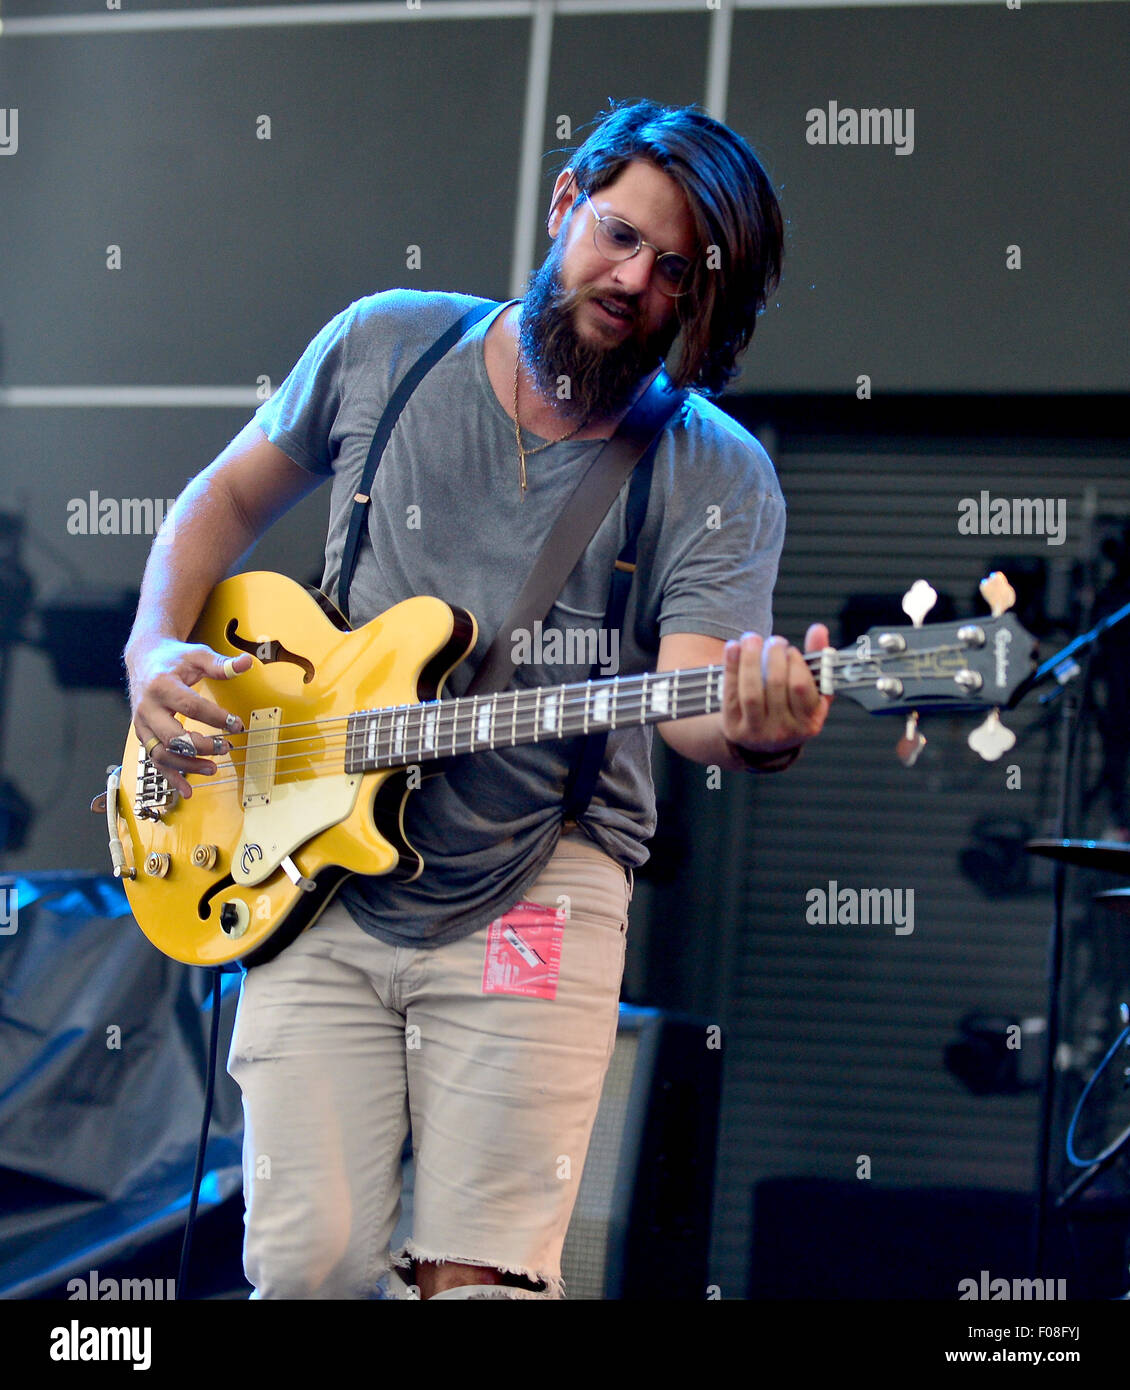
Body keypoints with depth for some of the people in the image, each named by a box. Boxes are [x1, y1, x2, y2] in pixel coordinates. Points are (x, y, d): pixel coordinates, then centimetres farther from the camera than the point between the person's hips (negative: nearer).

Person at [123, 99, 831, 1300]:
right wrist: (157, 645, 0)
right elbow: (229, 496, 17)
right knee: (306, 1265, -8)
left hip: (536, 892, -2)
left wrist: (751, 729, -41)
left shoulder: (717, 476, -4)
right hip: (323, 885, 2)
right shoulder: (384, 346, 4)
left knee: (480, 1278, -12)